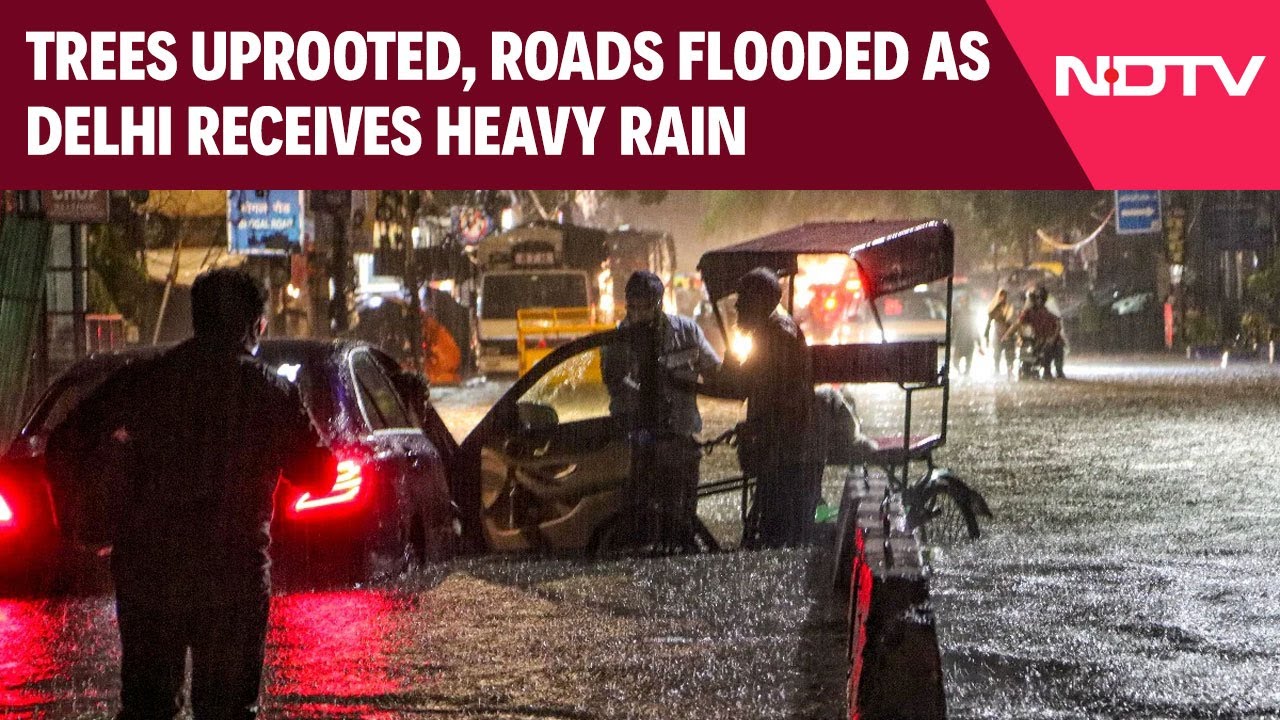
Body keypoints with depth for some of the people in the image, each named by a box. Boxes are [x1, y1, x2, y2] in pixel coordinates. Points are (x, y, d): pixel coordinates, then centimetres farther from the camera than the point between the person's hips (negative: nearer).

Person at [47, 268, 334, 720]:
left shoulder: (142, 380, 2)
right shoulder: (273, 394, -3)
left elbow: (67, 449, 2)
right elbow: (316, 476, 8)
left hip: (145, 571, 2)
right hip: (234, 576, -2)